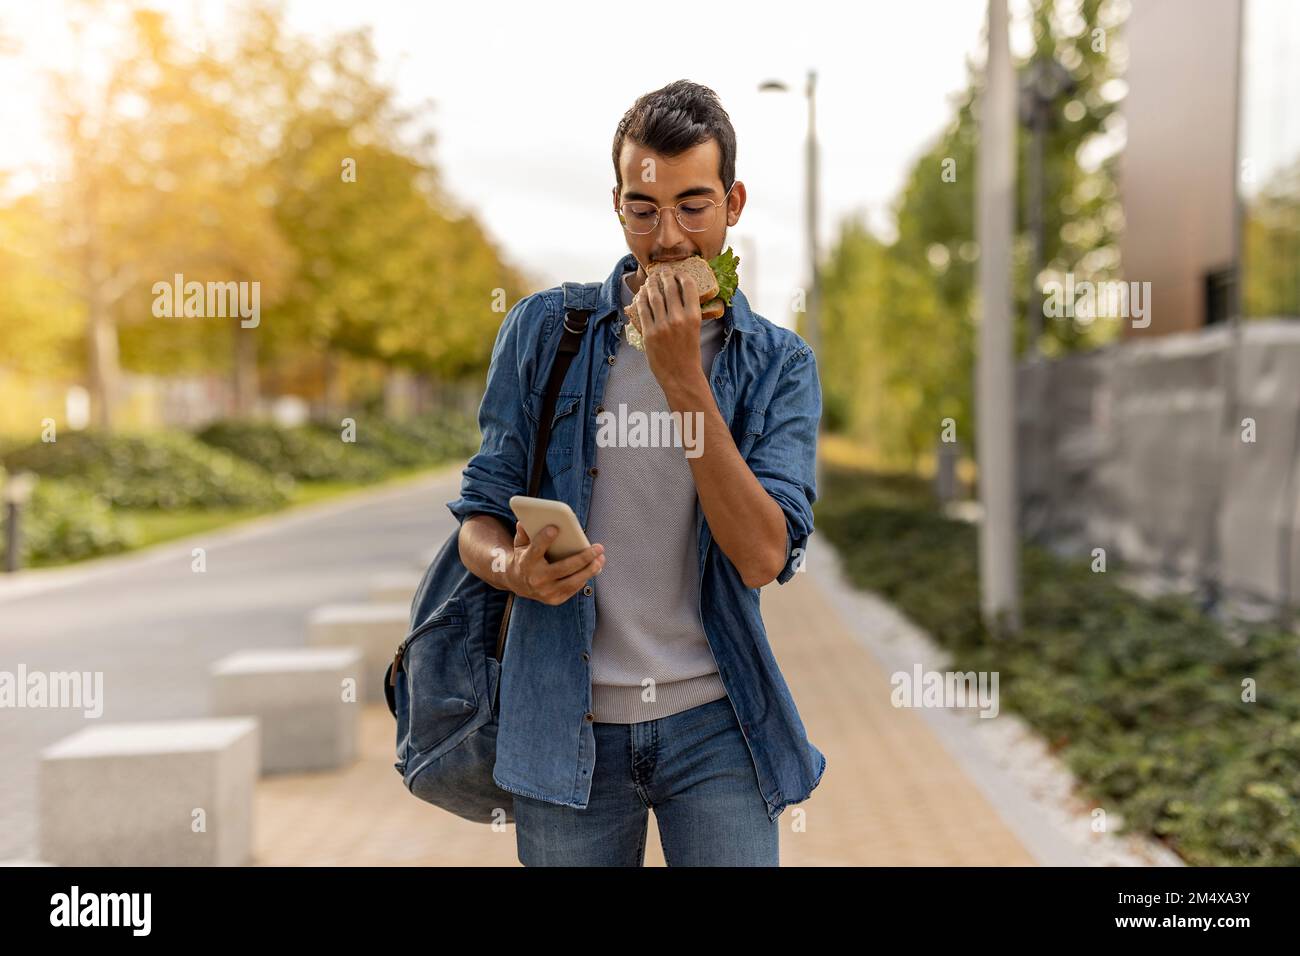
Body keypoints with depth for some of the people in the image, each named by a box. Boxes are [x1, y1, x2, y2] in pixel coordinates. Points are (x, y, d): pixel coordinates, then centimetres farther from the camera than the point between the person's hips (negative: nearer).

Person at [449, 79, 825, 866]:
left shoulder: (778, 363, -1)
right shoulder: (545, 328, 0)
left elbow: (763, 558, -14)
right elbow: (480, 517, 2)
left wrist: (685, 381, -19)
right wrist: (515, 567, -21)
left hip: (713, 721, 0)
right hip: (567, 721, 1)